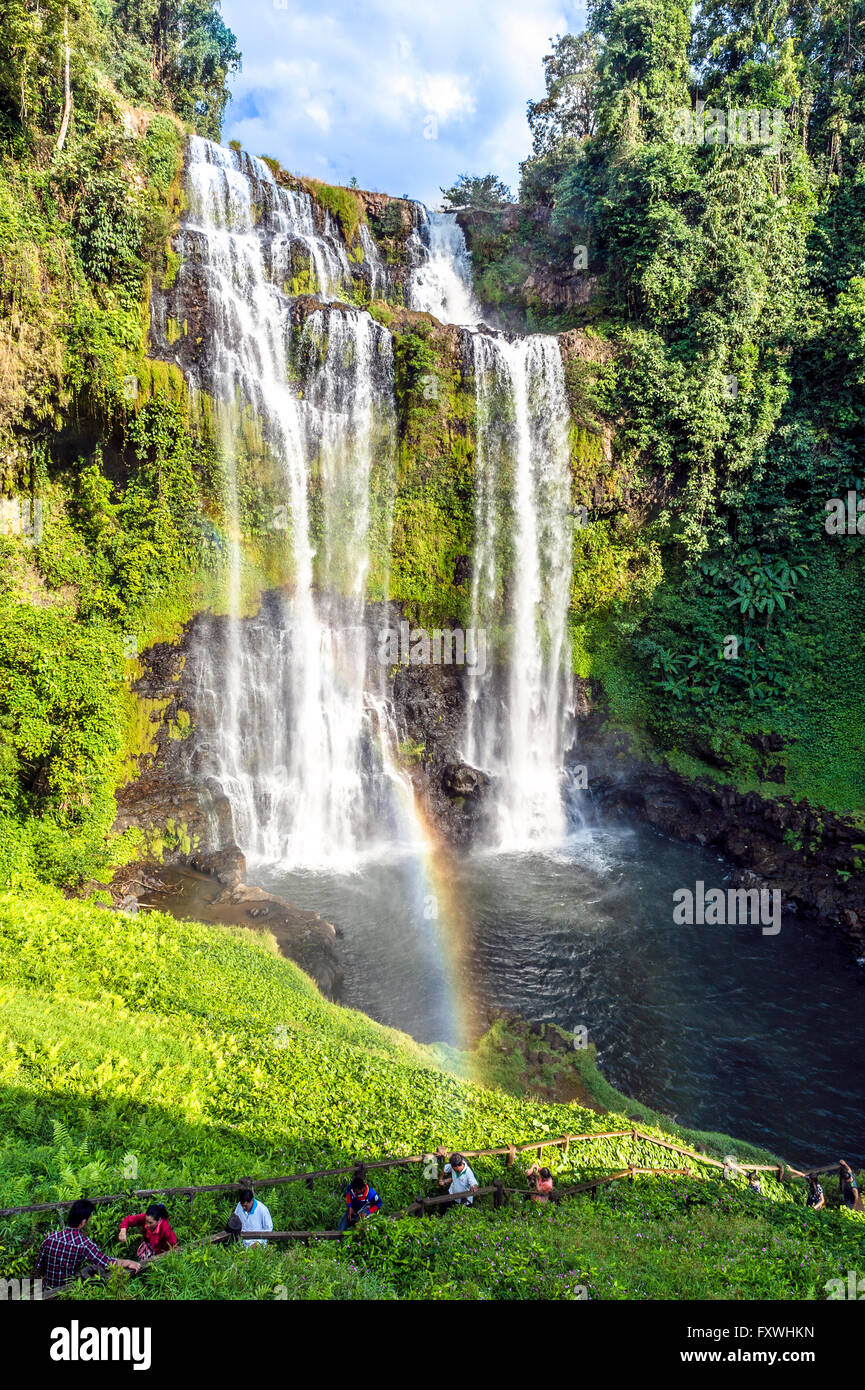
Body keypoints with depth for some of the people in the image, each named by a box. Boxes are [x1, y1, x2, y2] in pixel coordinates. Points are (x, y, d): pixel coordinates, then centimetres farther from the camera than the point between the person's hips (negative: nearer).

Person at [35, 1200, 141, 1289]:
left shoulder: (50, 1238, -13)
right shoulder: (84, 1244, -26)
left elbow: (39, 1267, -1)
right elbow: (108, 1263, -29)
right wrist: (128, 1262, -15)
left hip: (48, 1289, 4)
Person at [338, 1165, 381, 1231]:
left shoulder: (371, 1194, -36)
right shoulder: (351, 1186, -28)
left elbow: (378, 1204, -16)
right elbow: (348, 1193, -2)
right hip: (352, 1210, 3)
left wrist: (367, 1213, -23)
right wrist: (349, 1207, -13)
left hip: (362, 1213, -3)